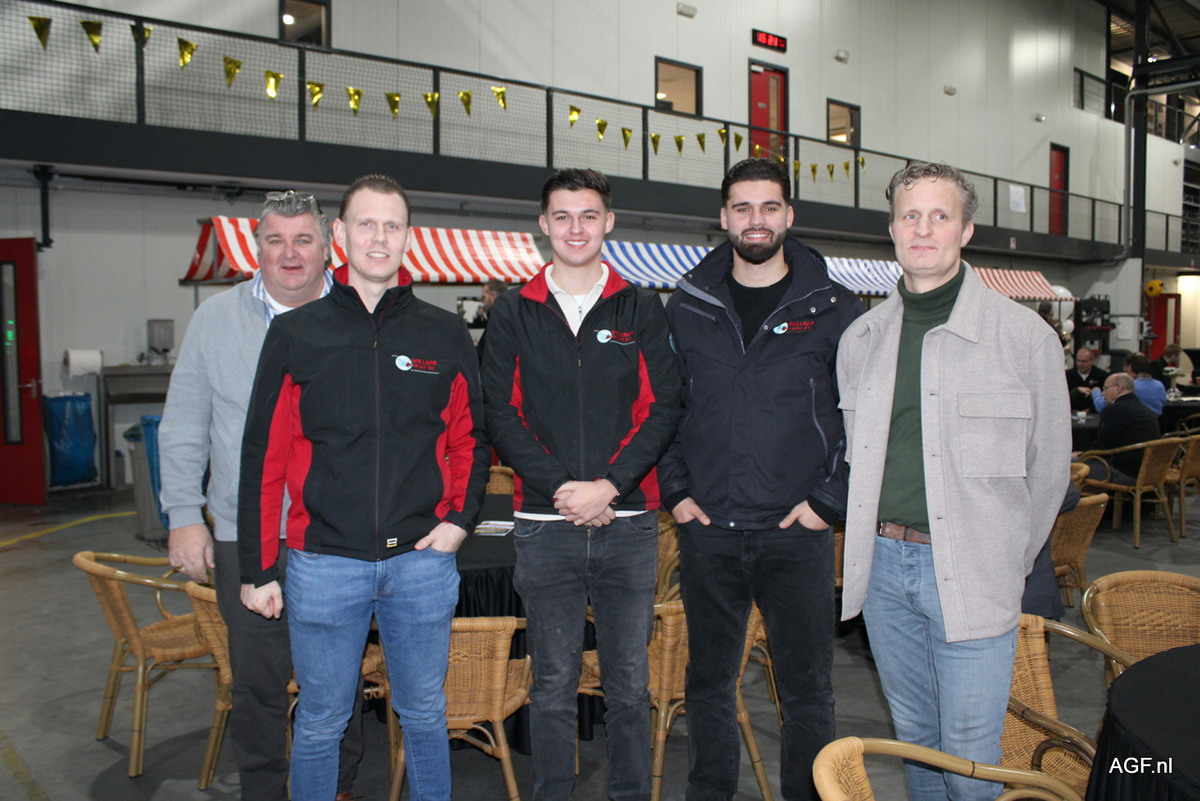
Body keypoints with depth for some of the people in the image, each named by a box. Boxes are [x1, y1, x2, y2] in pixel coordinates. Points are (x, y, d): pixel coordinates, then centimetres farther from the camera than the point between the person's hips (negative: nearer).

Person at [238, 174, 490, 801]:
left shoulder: (445, 336, 3)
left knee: (424, 713, 16)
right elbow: (263, 457, 1)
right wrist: (258, 568, 1)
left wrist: (460, 517, -1)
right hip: (324, 562, 0)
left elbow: (471, 437, 12)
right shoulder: (296, 334, 1)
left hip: (421, 561, 1)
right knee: (320, 720, 12)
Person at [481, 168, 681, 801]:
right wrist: (560, 488, -11)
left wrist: (609, 485, -11)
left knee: (630, 682, 9)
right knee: (552, 684, 9)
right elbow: (500, 415, 0)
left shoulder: (640, 309, 7)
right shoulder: (514, 313, 6)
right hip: (544, 523, 0)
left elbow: (663, 407, 0)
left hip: (628, 520, 0)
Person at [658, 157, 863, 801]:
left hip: (798, 531, -1)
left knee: (806, 686, 9)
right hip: (707, 530, 2)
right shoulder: (686, 308, 6)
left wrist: (830, 497, -6)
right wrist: (675, 490, 2)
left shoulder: (833, 309, 0)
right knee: (708, 680, 15)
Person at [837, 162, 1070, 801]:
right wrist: (873, 541, 11)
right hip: (881, 565, 4)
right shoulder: (861, 338, 7)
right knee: (914, 738, 19)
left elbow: (1049, 464, 1)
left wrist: (1007, 562, 4)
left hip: (970, 573, -4)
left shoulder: (1024, 334, -5)